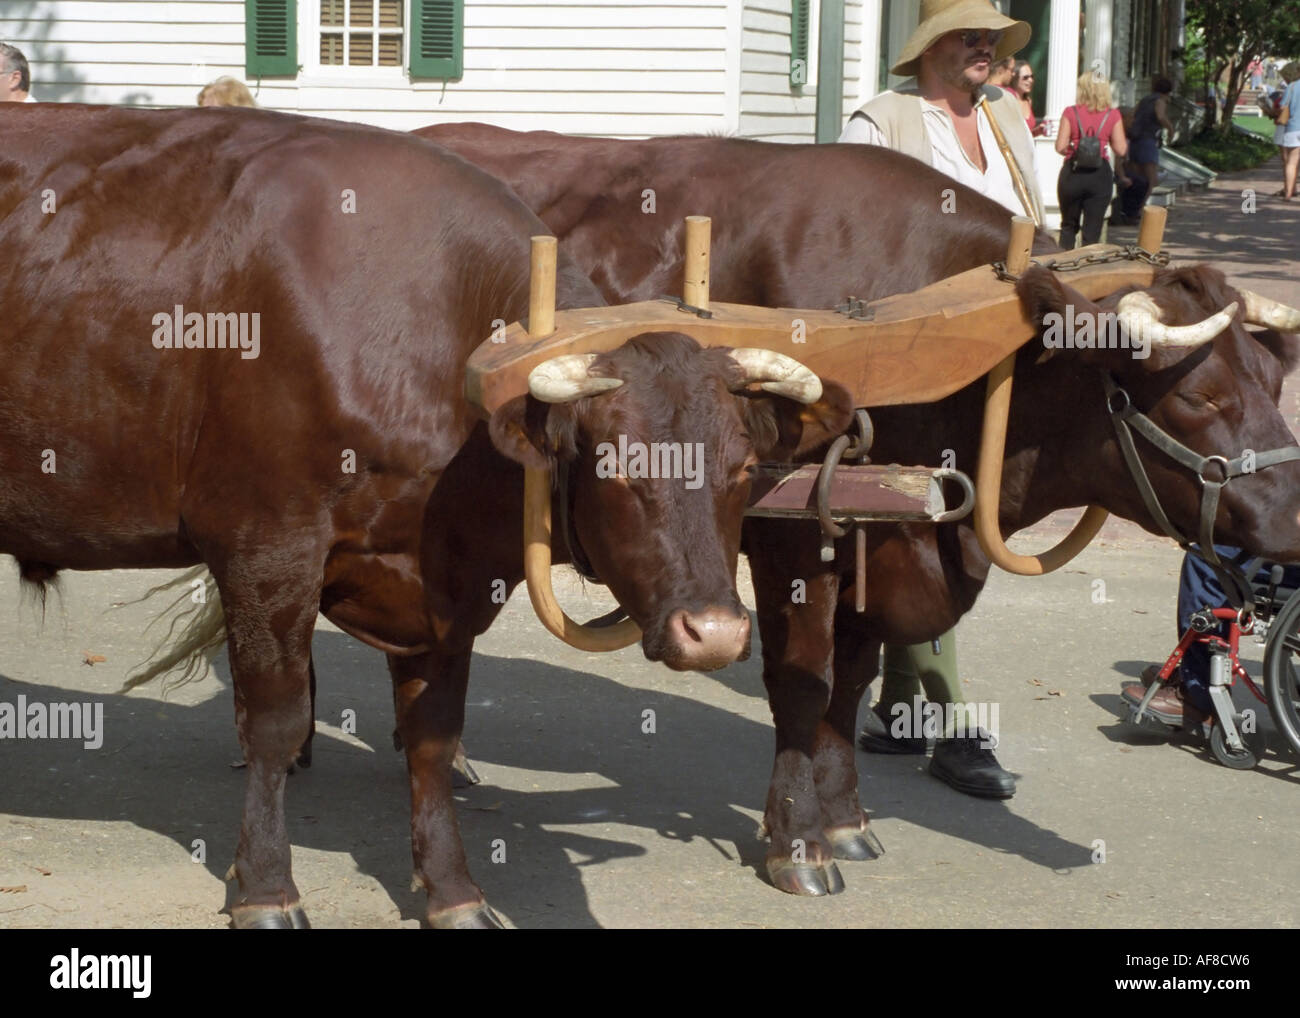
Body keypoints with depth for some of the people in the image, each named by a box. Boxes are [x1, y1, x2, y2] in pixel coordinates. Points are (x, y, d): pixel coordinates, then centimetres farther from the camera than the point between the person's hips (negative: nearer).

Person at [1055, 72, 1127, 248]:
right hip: (1100, 174, 0)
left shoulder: (1071, 112, -5)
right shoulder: (1113, 115, -3)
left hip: (1073, 173, 0)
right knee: (1092, 231, 5)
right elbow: (1121, 150, -3)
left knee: (1068, 227, 16)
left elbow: (1060, 147, -7)